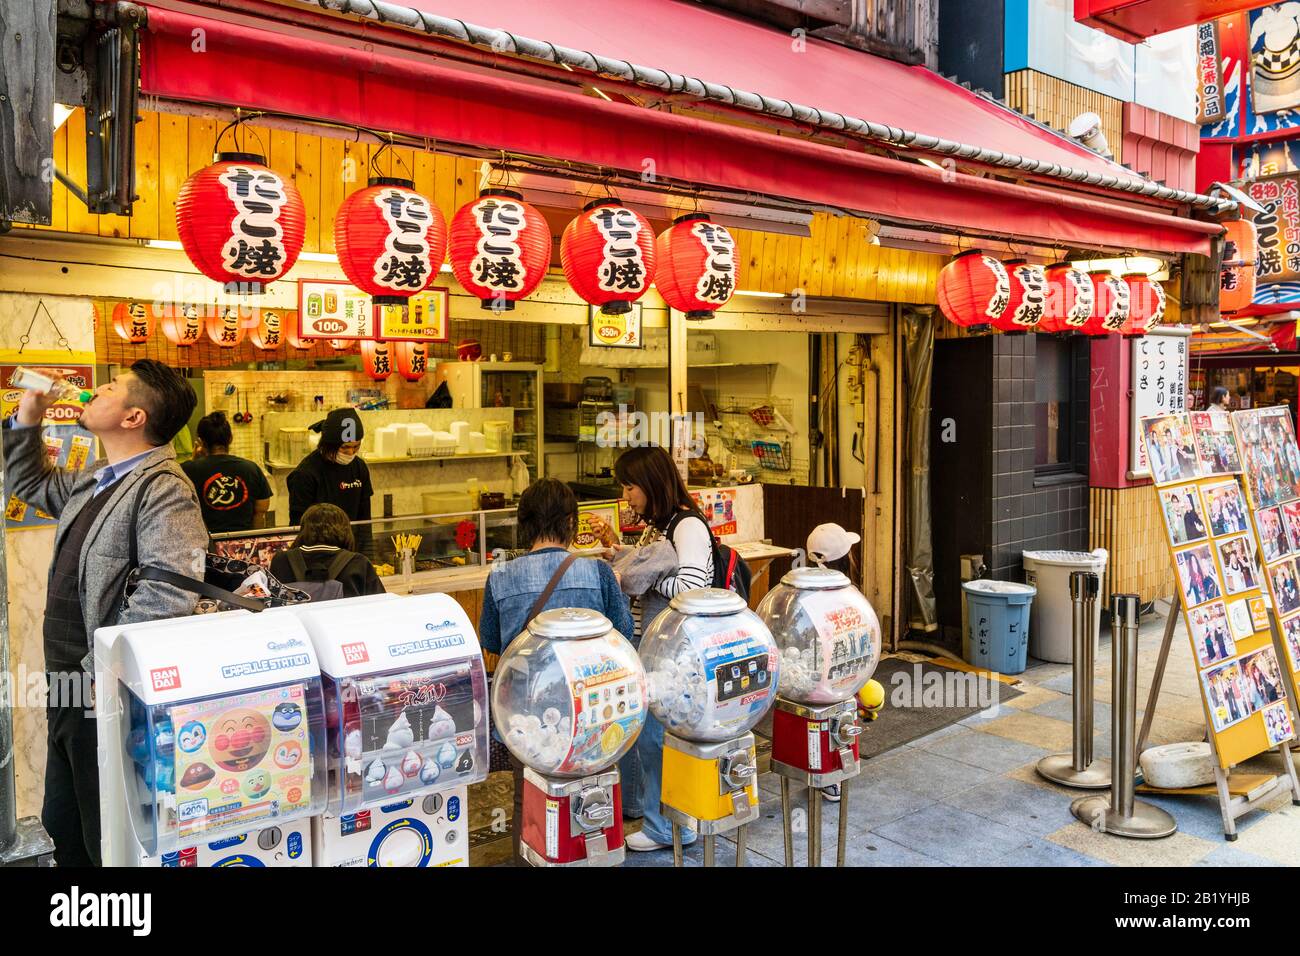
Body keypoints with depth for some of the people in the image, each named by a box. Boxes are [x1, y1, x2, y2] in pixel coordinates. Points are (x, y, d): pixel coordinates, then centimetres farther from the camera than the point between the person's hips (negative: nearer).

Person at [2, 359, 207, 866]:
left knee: (109, 842, 7)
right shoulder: (95, 481, 11)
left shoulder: (163, 489, -20)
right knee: (64, 826, 24)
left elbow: (168, 592, -32)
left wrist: (99, 670, -27)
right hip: (70, 689, 9)